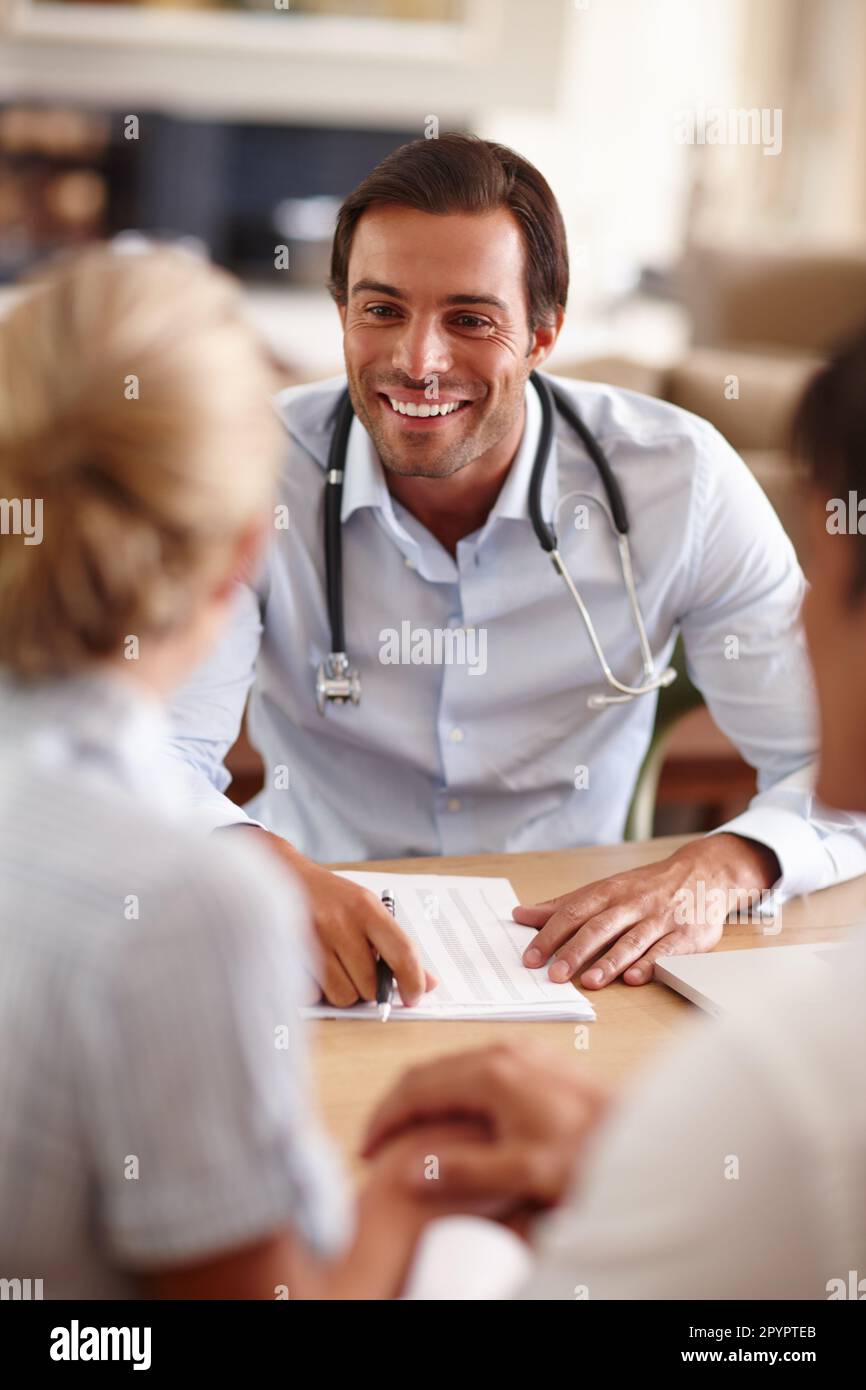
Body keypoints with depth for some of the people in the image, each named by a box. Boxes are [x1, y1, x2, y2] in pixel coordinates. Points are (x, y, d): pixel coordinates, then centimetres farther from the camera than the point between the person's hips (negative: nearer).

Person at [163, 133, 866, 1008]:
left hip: (577, 958, 2)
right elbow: (159, 755, -17)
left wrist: (718, 869, -31)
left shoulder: (680, 481, -9)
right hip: (327, 967, -2)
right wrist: (265, 866, -40)